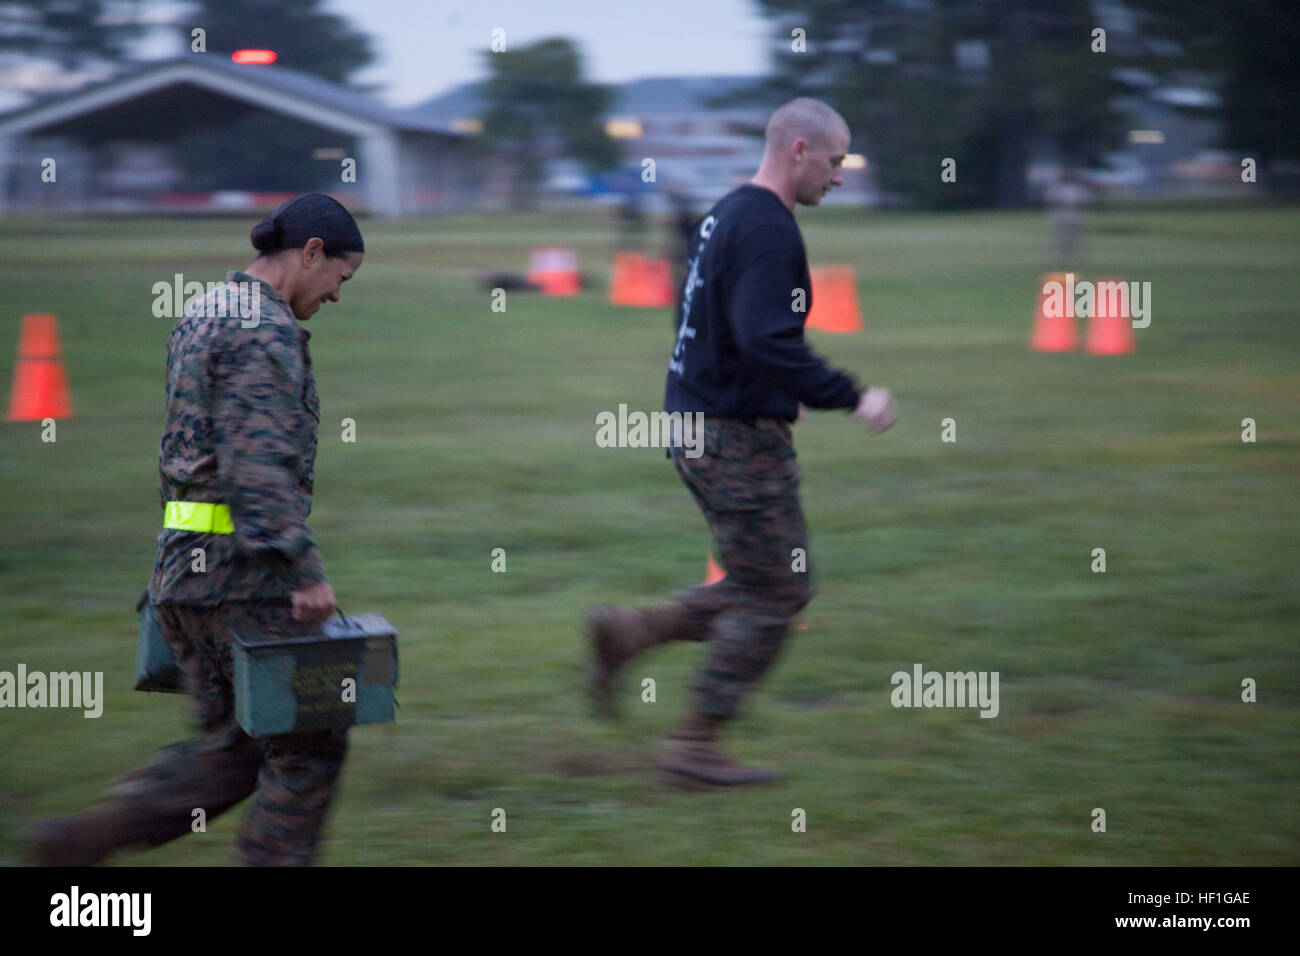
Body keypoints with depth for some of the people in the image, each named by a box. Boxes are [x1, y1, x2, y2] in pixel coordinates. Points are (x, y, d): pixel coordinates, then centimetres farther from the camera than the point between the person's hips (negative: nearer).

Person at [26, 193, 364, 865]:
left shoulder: (199, 318, 18)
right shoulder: (264, 328, -14)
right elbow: (259, 463, -23)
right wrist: (305, 572, -25)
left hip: (182, 560, 9)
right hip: (243, 565, -9)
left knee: (237, 747, 13)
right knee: (307, 743, 1)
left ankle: (82, 842, 4)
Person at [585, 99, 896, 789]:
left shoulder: (726, 215, 14)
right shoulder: (767, 229, -17)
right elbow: (768, 339, -28)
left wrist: (783, 389, 22)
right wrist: (851, 398, -23)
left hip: (698, 425, 10)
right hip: (739, 437, -10)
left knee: (767, 588, 15)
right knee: (775, 593, -1)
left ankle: (626, 634, 12)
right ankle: (696, 747, 3)